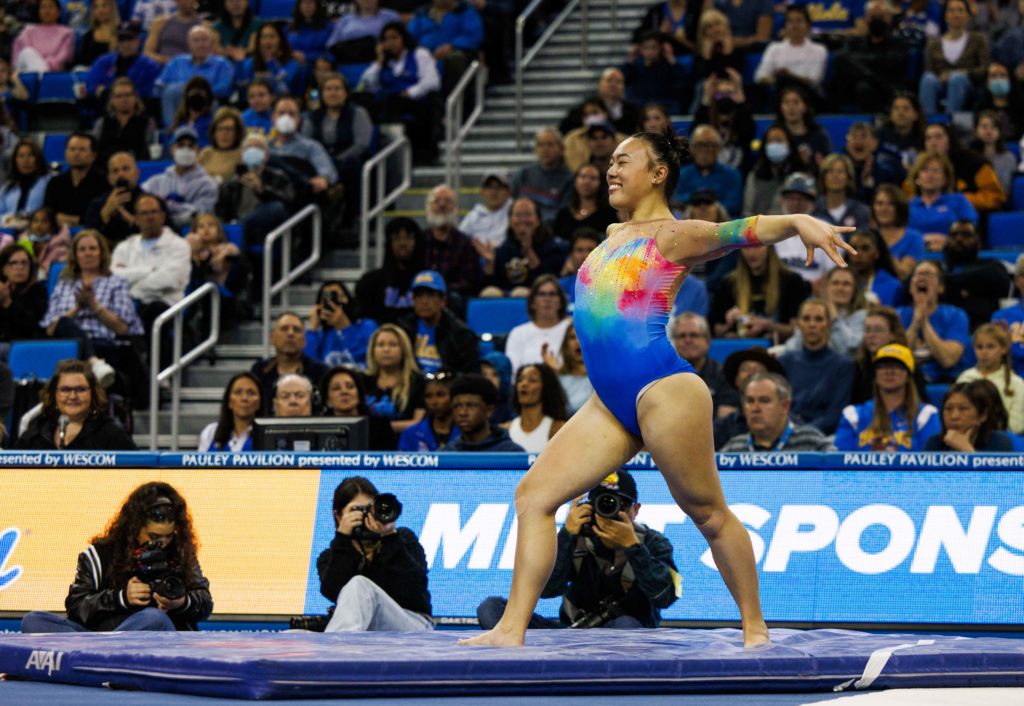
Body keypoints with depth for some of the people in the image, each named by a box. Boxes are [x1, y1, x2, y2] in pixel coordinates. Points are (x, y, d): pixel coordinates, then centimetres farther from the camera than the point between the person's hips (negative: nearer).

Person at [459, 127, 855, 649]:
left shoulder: (672, 236, -3)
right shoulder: (615, 238, 20)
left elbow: (742, 230, -20)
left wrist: (799, 222, -35)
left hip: (663, 390, -8)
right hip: (610, 402, 8)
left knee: (709, 514, 1)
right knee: (534, 493, -1)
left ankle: (755, 631, 12)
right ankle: (511, 630, -2)